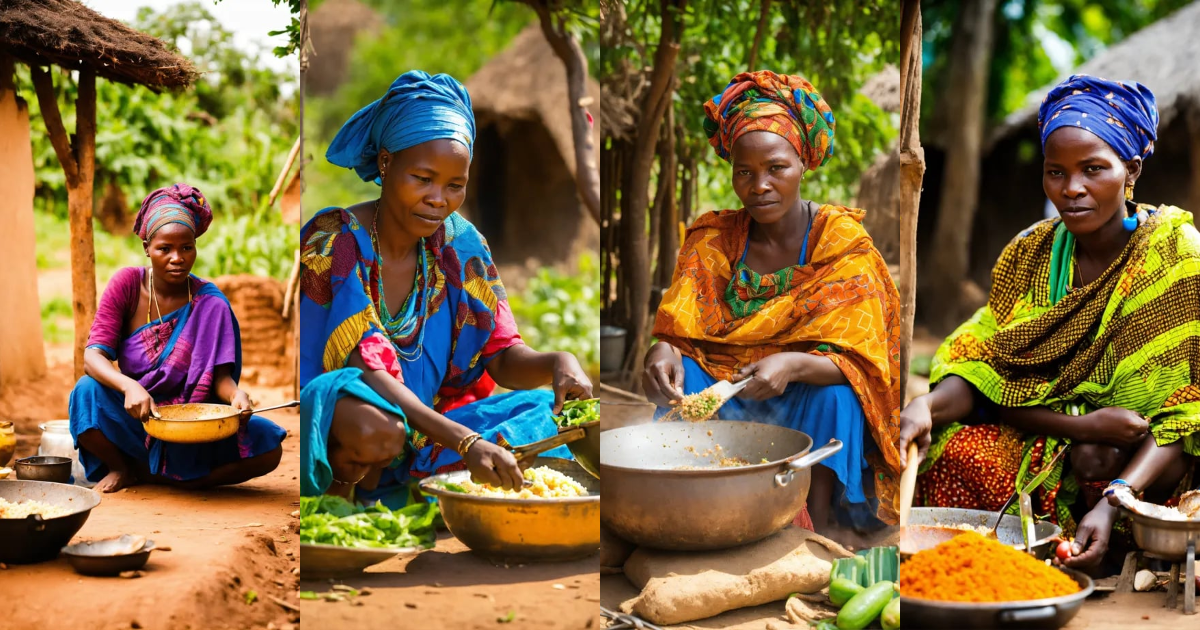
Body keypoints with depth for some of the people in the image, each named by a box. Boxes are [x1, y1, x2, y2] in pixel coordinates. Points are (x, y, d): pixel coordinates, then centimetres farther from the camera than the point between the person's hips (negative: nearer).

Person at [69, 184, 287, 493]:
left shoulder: (209, 302, -6)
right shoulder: (127, 283, -7)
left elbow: (219, 375, -12)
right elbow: (93, 356, -16)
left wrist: (235, 393, -37)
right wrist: (129, 386, -37)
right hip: (132, 419, -1)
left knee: (268, 446, -23)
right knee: (88, 392, -32)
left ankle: (145, 473, -9)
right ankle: (124, 468, 1)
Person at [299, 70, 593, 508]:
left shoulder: (460, 246, 1)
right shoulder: (333, 243, -17)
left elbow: (504, 359, -1)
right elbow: (368, 373, -25)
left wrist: (557, 362, -25)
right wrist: (465, 441, -38)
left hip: (422, 428, 6)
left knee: (545, 411, -10)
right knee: (377, 431, -39)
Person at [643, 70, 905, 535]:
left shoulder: (842, 240, -6)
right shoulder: (711, 240, 3)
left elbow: (856, 362, -15)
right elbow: (675, 332, -5)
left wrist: (795, 365, -36)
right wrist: (662, 351, -31)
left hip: (809, 411, -2)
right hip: (726, 398, 3)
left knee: (832, 394, -32)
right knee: (680, 374, -24)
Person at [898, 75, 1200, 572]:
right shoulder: (1029, 255, 3)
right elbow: (984, 369, -2)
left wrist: (1113, 503, -34)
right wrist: (929, 406, -27)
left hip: (1142, 462, -3)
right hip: (1047, 443, 3)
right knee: (956, 454, -25)